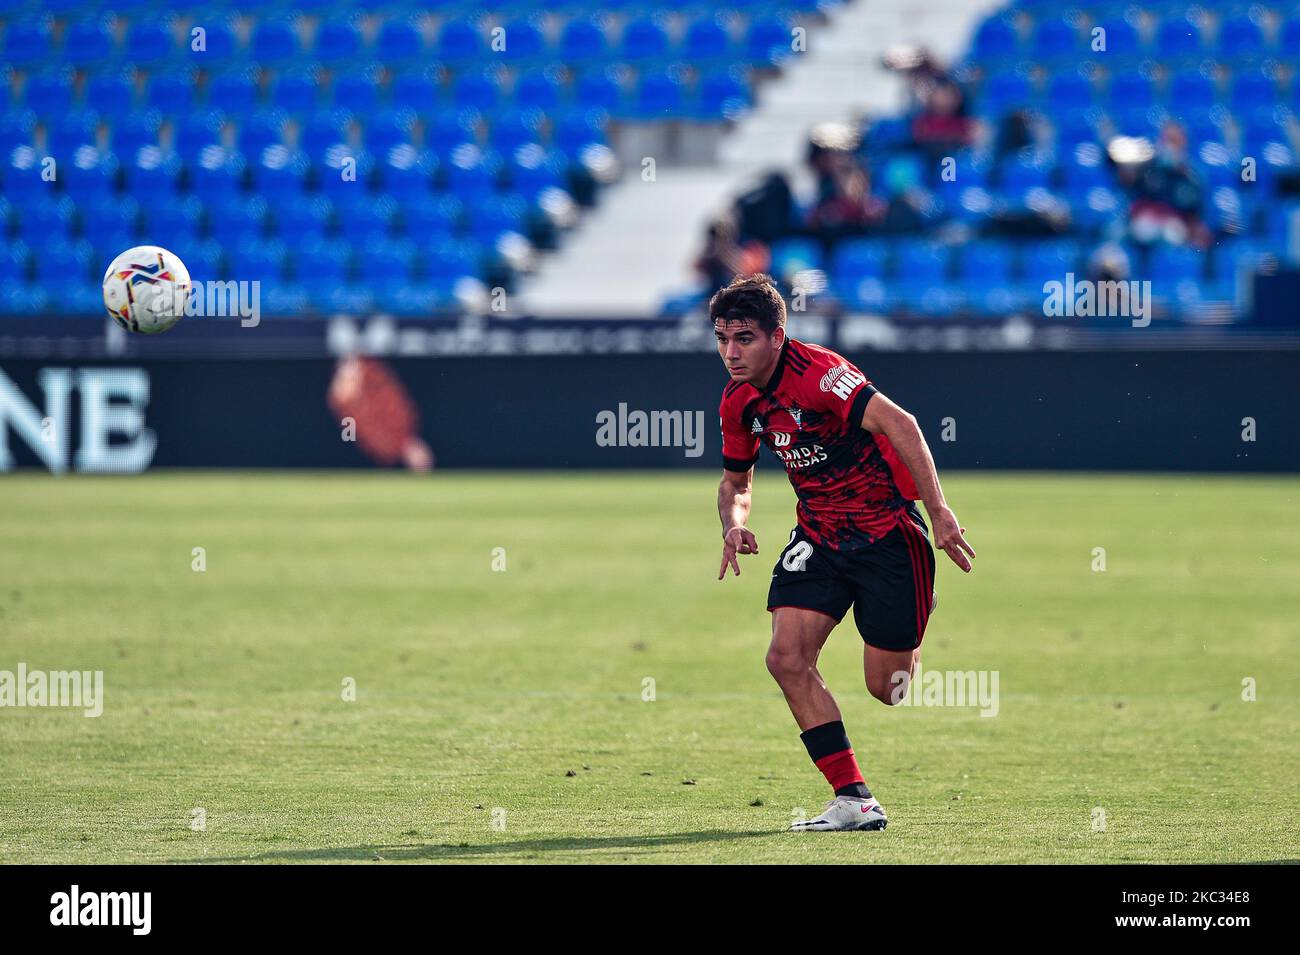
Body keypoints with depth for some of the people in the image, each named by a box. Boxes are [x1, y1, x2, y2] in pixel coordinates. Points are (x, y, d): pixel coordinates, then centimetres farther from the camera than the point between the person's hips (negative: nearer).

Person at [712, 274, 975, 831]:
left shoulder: (817, 371, -24)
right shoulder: (738, 401, 0)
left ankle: (914, 628, 39)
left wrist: (938, 511, -43)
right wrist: (734, 524, -7)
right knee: (787, 659, -15)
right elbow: (736, 482, 17)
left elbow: (898, 424, -35)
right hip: (819, 537, 6)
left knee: (887, 688, 1)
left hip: (888, 529, -6)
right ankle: (855, 801, -9)